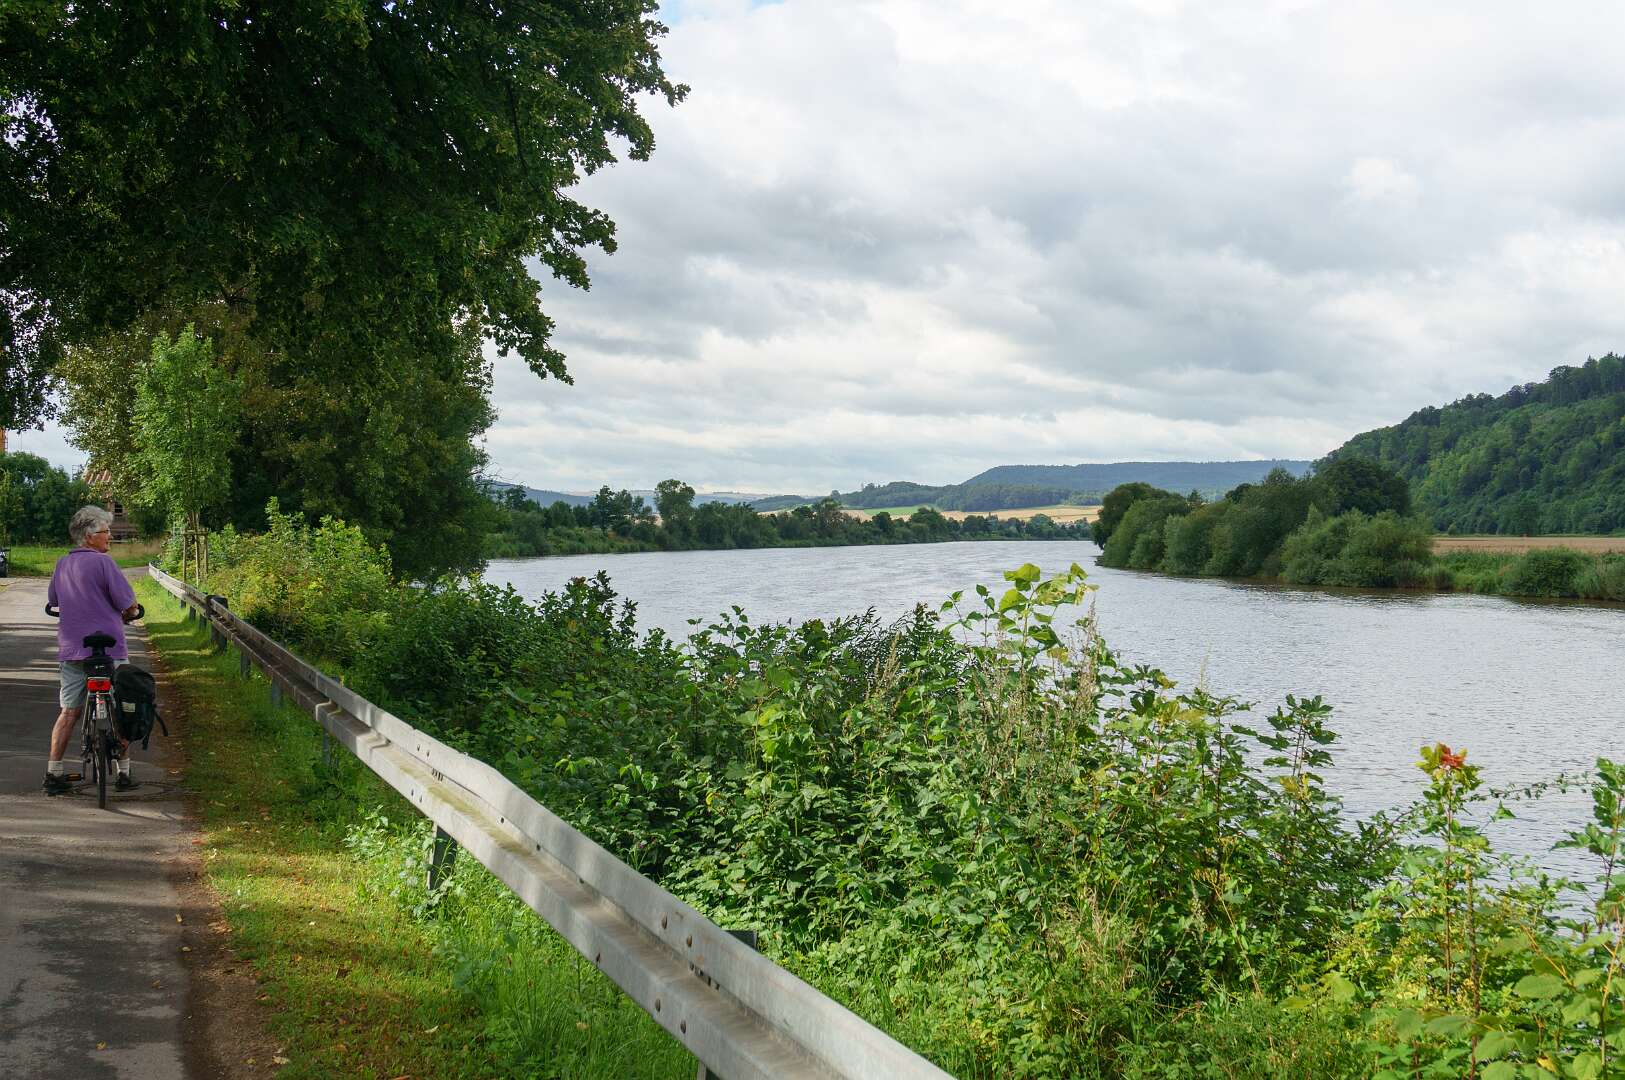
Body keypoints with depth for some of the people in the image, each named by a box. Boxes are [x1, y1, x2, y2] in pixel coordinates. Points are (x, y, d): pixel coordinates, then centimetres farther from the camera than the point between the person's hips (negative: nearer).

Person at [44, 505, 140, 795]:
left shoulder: (61, 564, 9)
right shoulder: (102, 562, -11)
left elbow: (53, 600, 23)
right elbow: (128, 603, -10)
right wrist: (125, 616, 12)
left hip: (70, 649, 6)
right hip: (109, 647, -6)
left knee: (69, 712, 11)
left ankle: (54, 774, 7)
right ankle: (124, 773, 10)